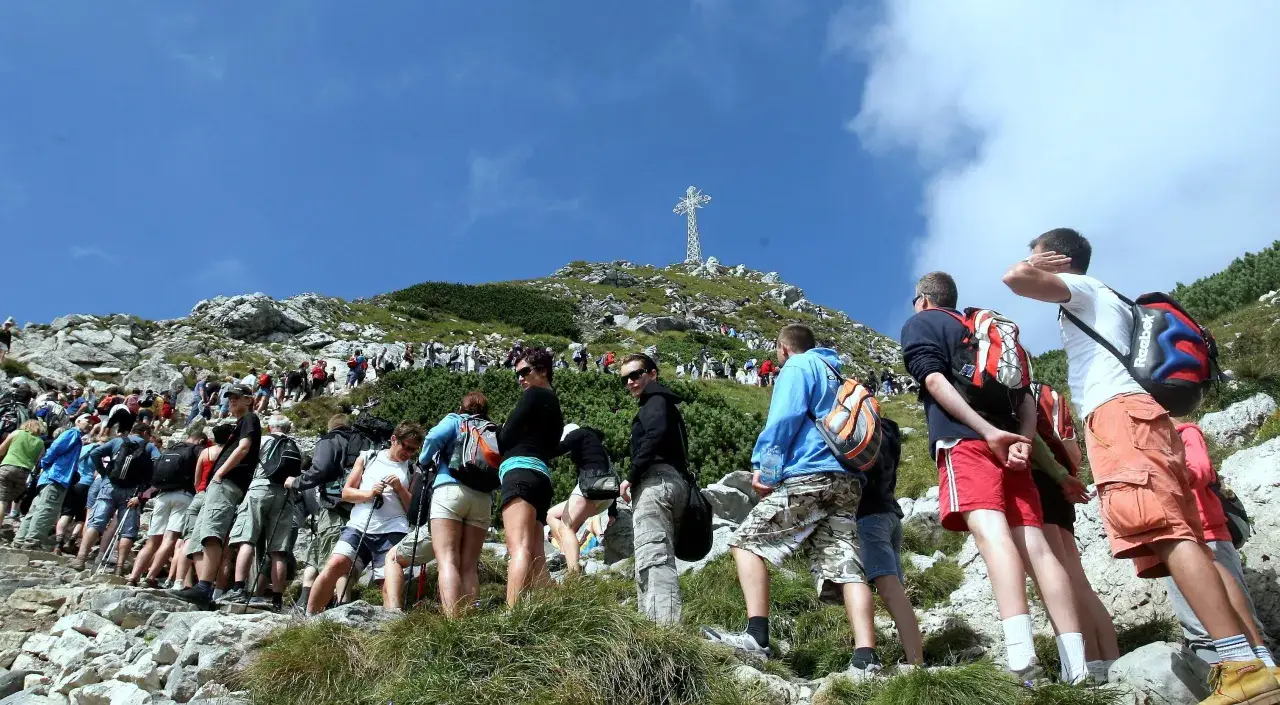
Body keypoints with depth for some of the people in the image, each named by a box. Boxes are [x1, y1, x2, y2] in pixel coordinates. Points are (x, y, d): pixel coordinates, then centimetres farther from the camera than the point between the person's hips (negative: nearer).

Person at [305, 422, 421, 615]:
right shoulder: (368, 458, 14)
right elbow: (346, 493, 11)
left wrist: (399, 488, -6)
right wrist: (368, 494, -8)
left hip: (392, 532, 0)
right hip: (358, 526, 1)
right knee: (334, 565, -16)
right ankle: (309, 617, -6)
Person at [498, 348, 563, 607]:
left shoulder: (534, 395, 3)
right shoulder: (555, 406, 30)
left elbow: (506, 436, -1)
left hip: (521, 471, -10)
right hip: (542, 476, 10)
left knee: (519, 549, -23)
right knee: (535, 554, 2)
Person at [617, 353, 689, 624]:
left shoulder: (655, 399, 3)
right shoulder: (665, 403, 31)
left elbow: (656, 435, -17)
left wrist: (631, 476, -15)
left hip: (657, 480, -11)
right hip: (676, 483, 11)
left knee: (653, 556, -21)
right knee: (659, 558, 10)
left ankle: (663, 625, -31)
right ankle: (663, 624, 7)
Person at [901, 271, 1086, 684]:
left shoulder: (918, 324, 15)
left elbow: (934, 380, -6)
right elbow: (1024, 396, 18)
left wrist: (988, 432, -13)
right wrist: (1022, 441, 1)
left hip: (962, 440, -6)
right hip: (1010, 443, 6)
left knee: (990, 531, -22)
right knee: (1035, 544, -2)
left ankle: (1022, 654, -39)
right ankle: (1077, 667, -10)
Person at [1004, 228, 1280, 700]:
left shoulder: (1081, 286, 10)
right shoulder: (1106, 302, 37)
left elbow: (1014, 279, -8)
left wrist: (1032, 265, 12)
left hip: (1119, 414, -10)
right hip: (1136, 416, 10)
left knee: (1163, 533, -22)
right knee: (1178, 537, 0)